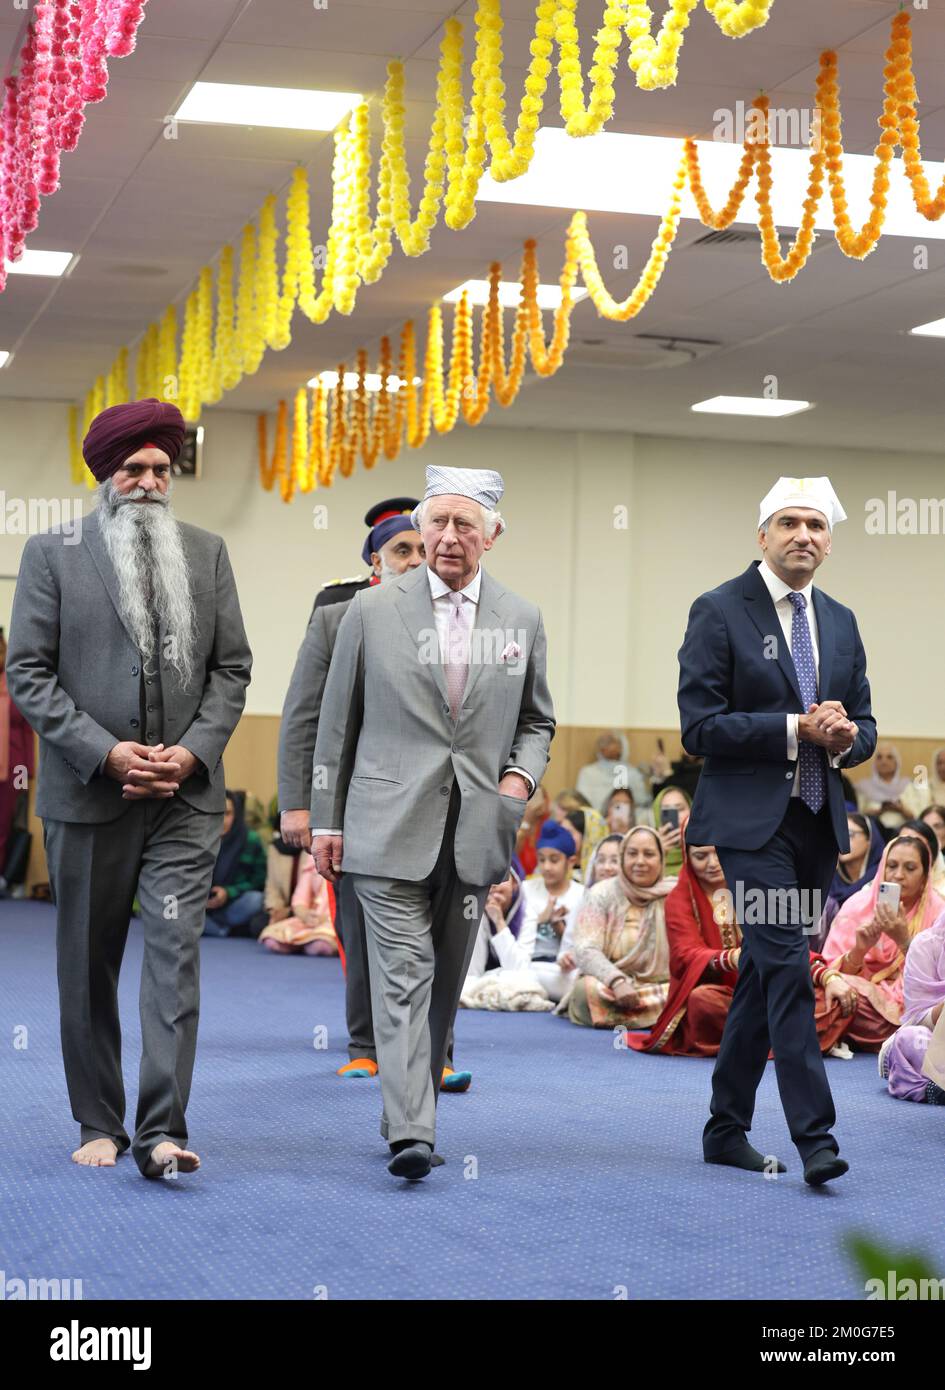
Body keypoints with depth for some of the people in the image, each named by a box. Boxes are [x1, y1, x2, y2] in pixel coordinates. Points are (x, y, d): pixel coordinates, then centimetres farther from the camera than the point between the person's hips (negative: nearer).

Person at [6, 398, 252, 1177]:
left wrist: (194, 750, -7)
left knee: (176, 954, -9)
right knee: (89, 966, 8)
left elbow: (232, 667, 8)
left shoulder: (207, 554, 10)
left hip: (185, 795, 1)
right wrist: (105, 752, -13)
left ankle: (162, 1131, -10)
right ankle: (99, 1125, 20)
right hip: (88, 794, -1)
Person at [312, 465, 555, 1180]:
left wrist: (523, 772, -2)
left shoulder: (522, 619, 8)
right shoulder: (372, 610, 2)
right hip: (390, 826, -3)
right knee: (403, 972, -11)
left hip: (475, 830, 3)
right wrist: (328, 820, 6)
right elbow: (337, 722, 7)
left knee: (445, 981, 10)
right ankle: (411, 1133, -17)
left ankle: (407, 1109, 24)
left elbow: (536, 719, 19)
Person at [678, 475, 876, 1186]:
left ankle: (726, 1129, 20)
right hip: (752, 819, -6)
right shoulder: (720, 612, -5)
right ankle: (815, 1137, -14)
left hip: (818, 821, 6)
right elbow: (700, 726, -11)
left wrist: (846, 737, -6)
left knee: (765, 972, 11)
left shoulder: (840, 622, 14)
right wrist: (794, 729, -17)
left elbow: (863, 725, 18)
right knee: (787, 966, -14)